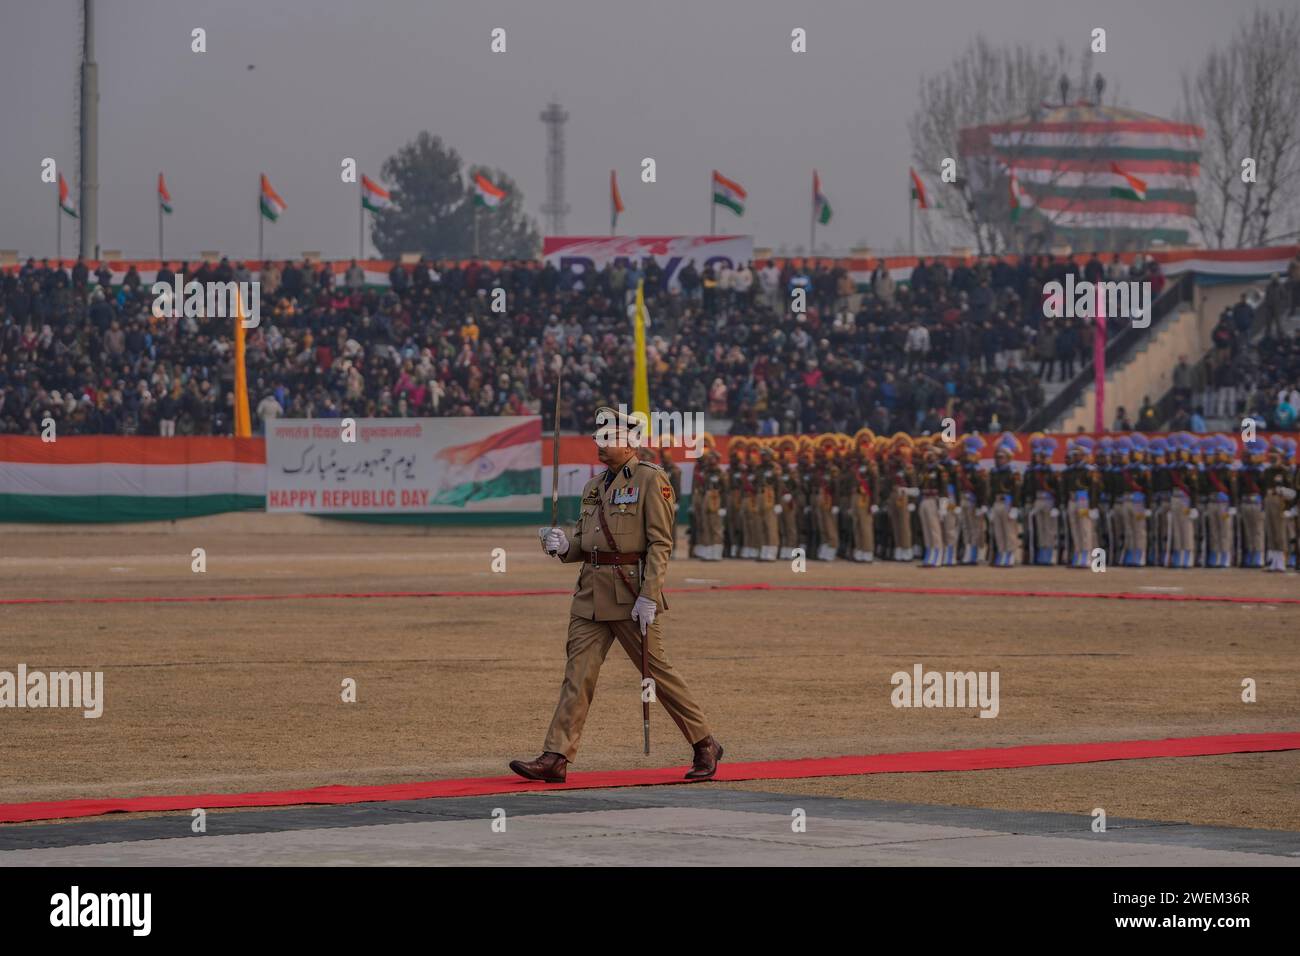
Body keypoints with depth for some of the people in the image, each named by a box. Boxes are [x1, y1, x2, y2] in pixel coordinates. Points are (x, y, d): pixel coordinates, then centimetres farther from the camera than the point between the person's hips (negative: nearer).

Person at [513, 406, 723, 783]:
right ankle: (556, 758, -6)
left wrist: (649, 597, -19)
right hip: (591, 592, 7)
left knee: (656, 671, 0)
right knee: (577, 674, -1)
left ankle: (705, 746, 15)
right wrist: (564, 547, -1)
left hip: (630, 592, -7)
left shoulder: (651, 479, -7)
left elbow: (660, 544, -12)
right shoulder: (594, 486, 16)